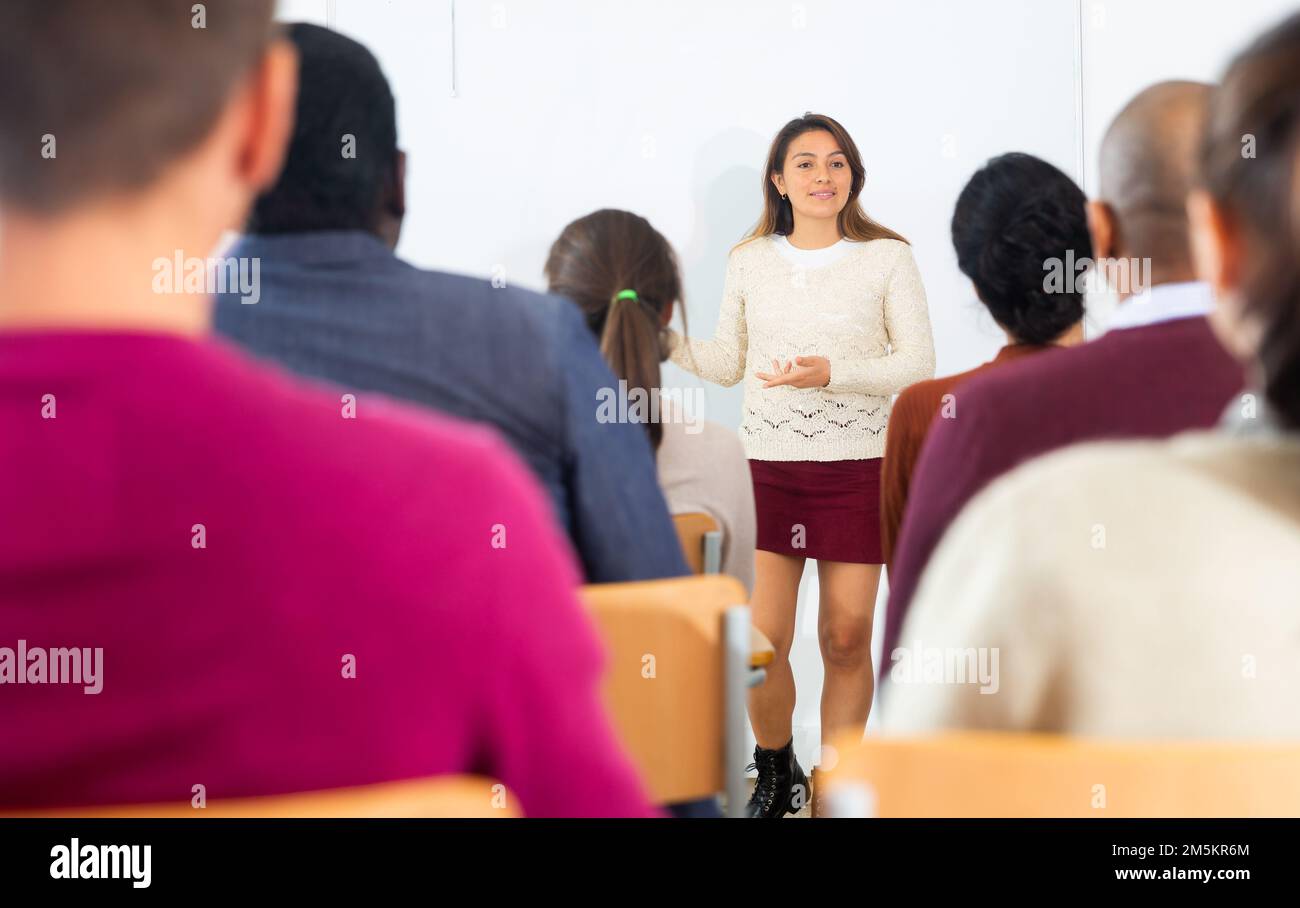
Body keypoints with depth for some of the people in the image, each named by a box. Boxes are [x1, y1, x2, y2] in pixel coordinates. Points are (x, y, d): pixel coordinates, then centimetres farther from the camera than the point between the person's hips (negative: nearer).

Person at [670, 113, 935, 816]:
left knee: (846, 639, 1)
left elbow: (918, 363, -4)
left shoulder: (887, 258, 1)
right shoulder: (749, 261, 9)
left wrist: (831, 373, -18)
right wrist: (666, 341, -1)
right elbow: (727, 364, 16)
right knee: (760, 640, -5)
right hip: (766, 464, 1)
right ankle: (775, 776, 19)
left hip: (856, 467, -1)